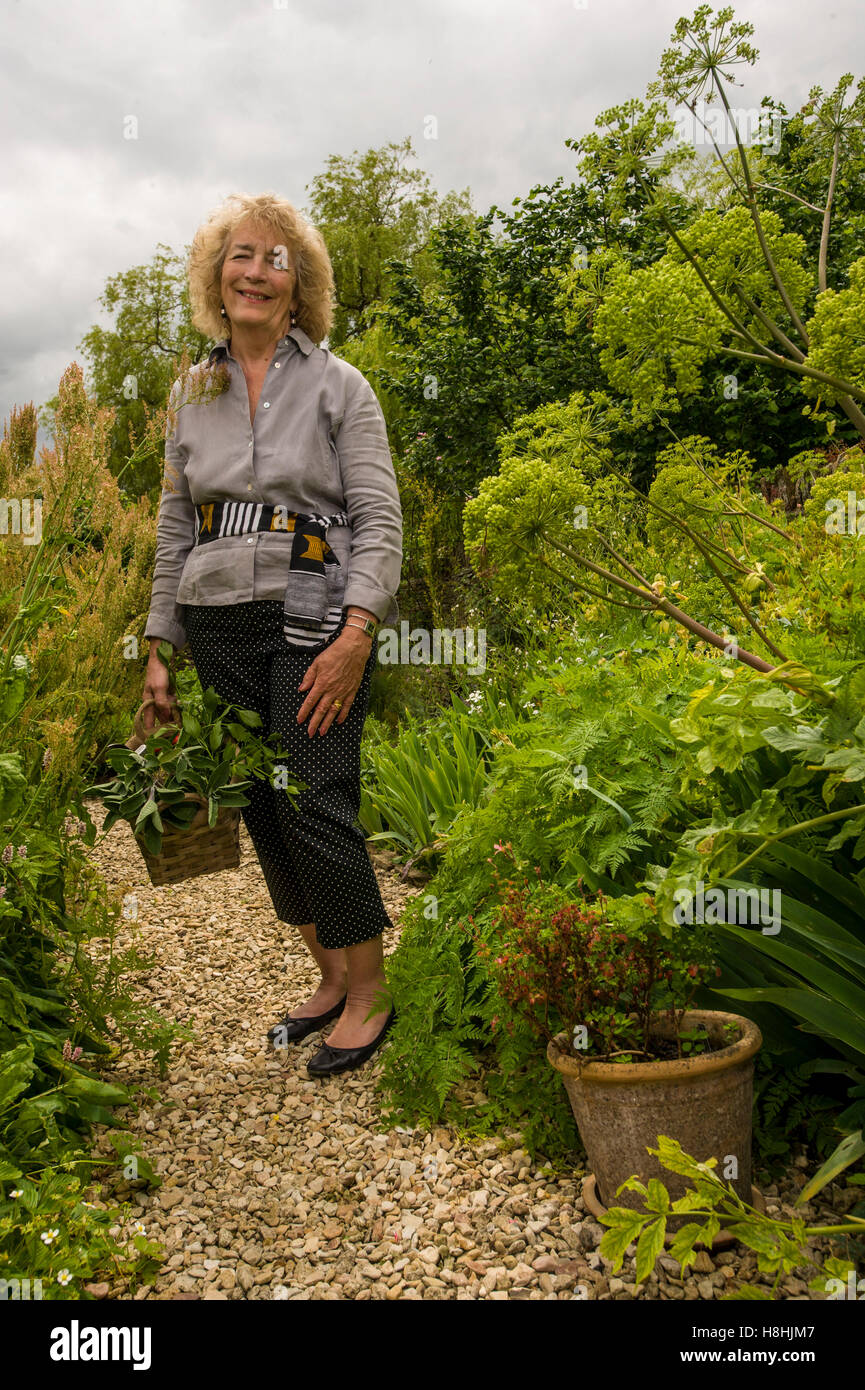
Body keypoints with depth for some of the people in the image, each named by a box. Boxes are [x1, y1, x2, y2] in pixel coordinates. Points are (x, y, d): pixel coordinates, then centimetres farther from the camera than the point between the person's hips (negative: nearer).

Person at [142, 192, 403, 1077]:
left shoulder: (338, 386, 1)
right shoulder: (191, 394, 13)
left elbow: (380, 520, -5)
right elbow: (173, 529, 16)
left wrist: (353, 638, -17)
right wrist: (159, 651, 12)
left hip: (312, 624, -5)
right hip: (217, 629, 5)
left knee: (315, 804, -9)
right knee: (259, 806, 7)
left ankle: (370, 994, 8)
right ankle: (330, 977, 23)